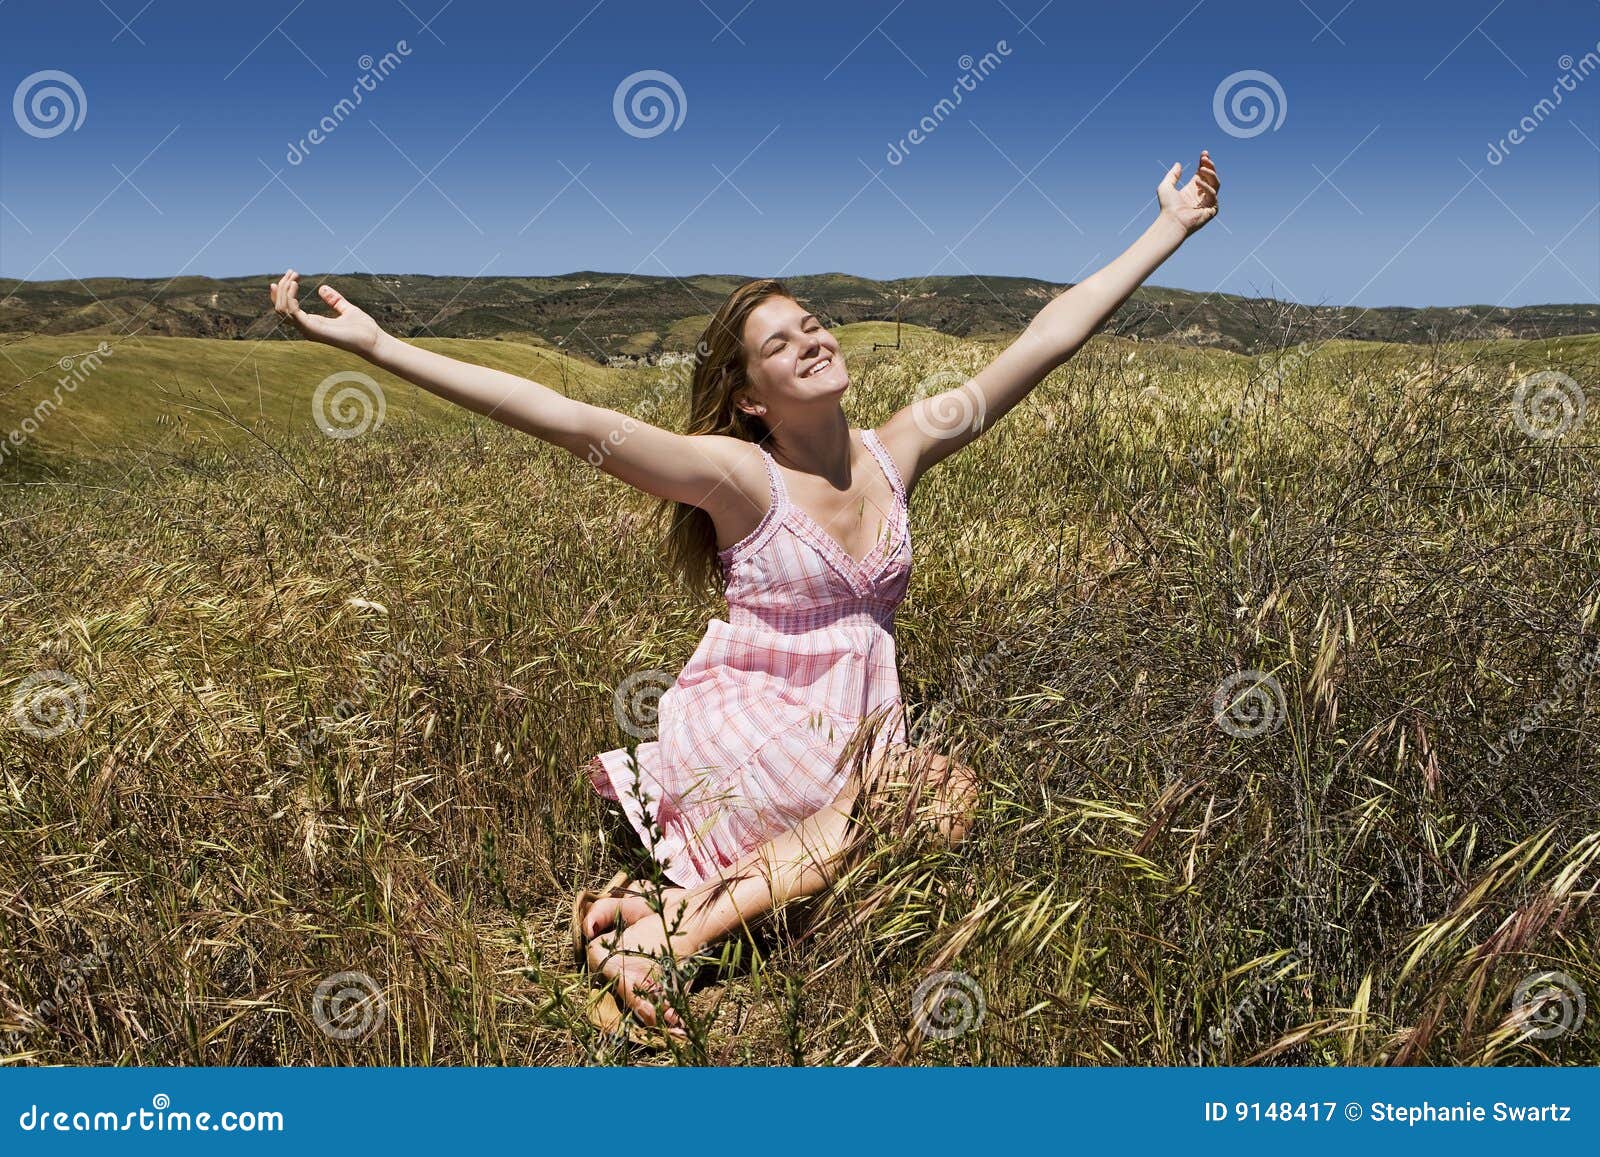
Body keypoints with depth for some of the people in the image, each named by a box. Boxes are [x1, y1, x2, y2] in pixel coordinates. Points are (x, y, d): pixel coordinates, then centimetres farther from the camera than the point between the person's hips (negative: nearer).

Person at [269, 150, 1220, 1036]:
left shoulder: (899, 450, 3)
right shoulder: (739, 477, -11)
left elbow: (1046, 340, 5)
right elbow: (574, 421, -21)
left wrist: (1170, 229, 9)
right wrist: (378, 346, -27)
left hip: (856, 729, 6)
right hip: (747, 728, -5)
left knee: (941, 791, -23)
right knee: (941, 793, -24)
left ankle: (701, 900, -17)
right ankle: (686, 918, -21)